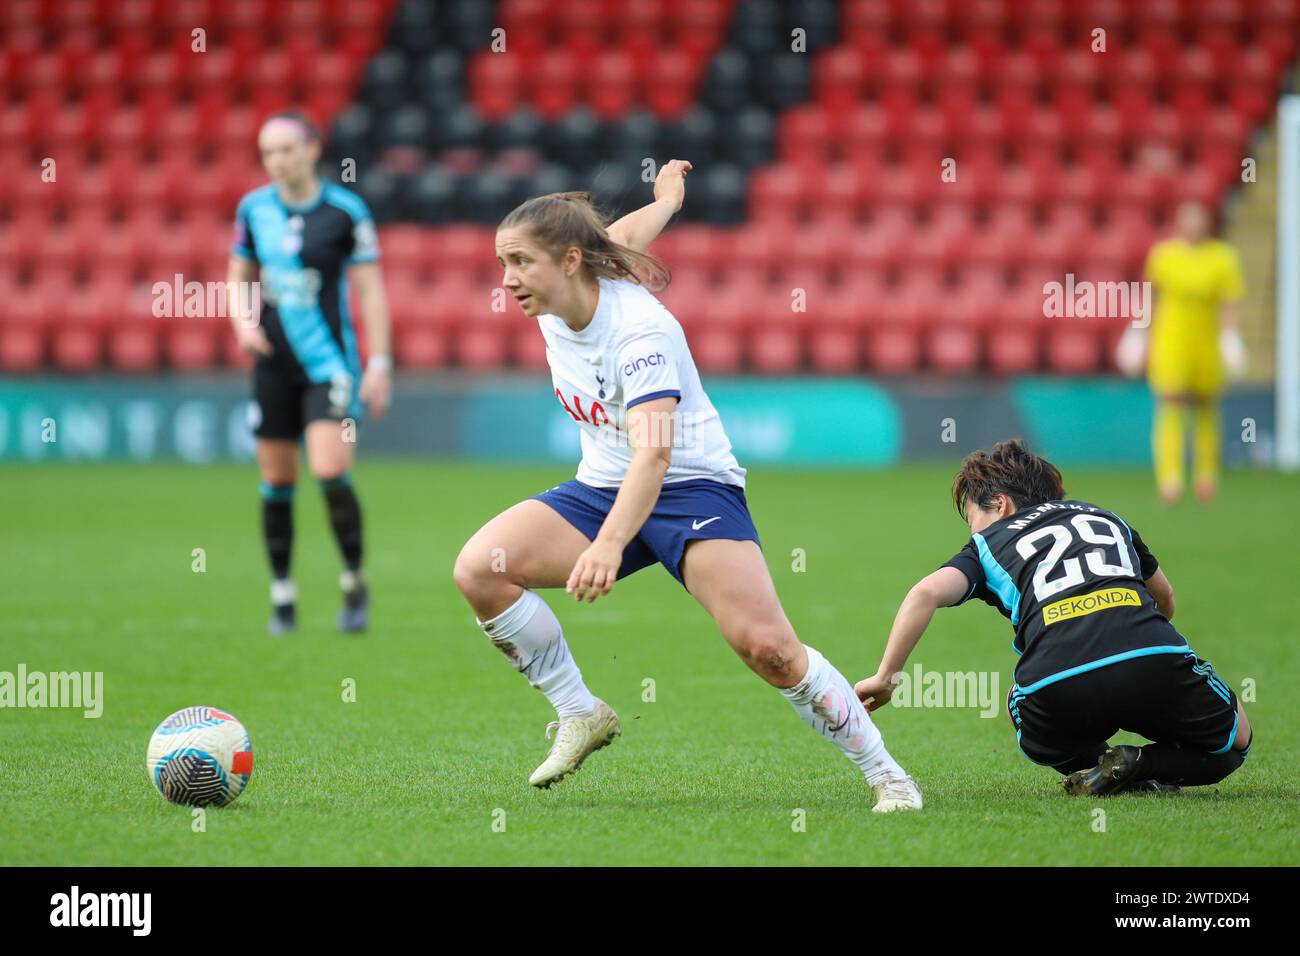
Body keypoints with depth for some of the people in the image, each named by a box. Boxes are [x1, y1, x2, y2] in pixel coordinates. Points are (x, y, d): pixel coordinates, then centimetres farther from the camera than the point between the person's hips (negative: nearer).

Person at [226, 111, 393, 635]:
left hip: (330, 360, -4)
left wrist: (379, 364, -8)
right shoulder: (254, 209, 4)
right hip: (273, 362, 4)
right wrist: (243, 321, -5)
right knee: (277, 481, 5)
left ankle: (355, 585, 2)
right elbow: (239, 279, 15)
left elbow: (371, 289, -4)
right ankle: (283, 599, 16)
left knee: (331, 473, -17)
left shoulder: (346, 210, -6)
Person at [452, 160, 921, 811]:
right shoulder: (551, 302, -4)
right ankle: (579, 714, -1)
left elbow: (654, 451, -40)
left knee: (766, 646, -23)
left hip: (691, 485, -7)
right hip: (600, 488, 7)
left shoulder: (640, 329, -27)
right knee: (478, 568, -17)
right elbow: (614, 240, 19)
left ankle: (885, 774, -5)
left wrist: (609, 545, -56)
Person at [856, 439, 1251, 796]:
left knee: (1020, 704, 36)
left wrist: (885, 677, 10)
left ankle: (1096, 767, 8)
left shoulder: (989, 542, 21)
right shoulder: (1104, 516, 32)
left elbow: (926, 593, 3)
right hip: (1155, 661, 1)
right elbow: (1164, 597, 47)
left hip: (1057, 691, -1)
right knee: (1233, 741, 25)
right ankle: (1143, 765, -3)